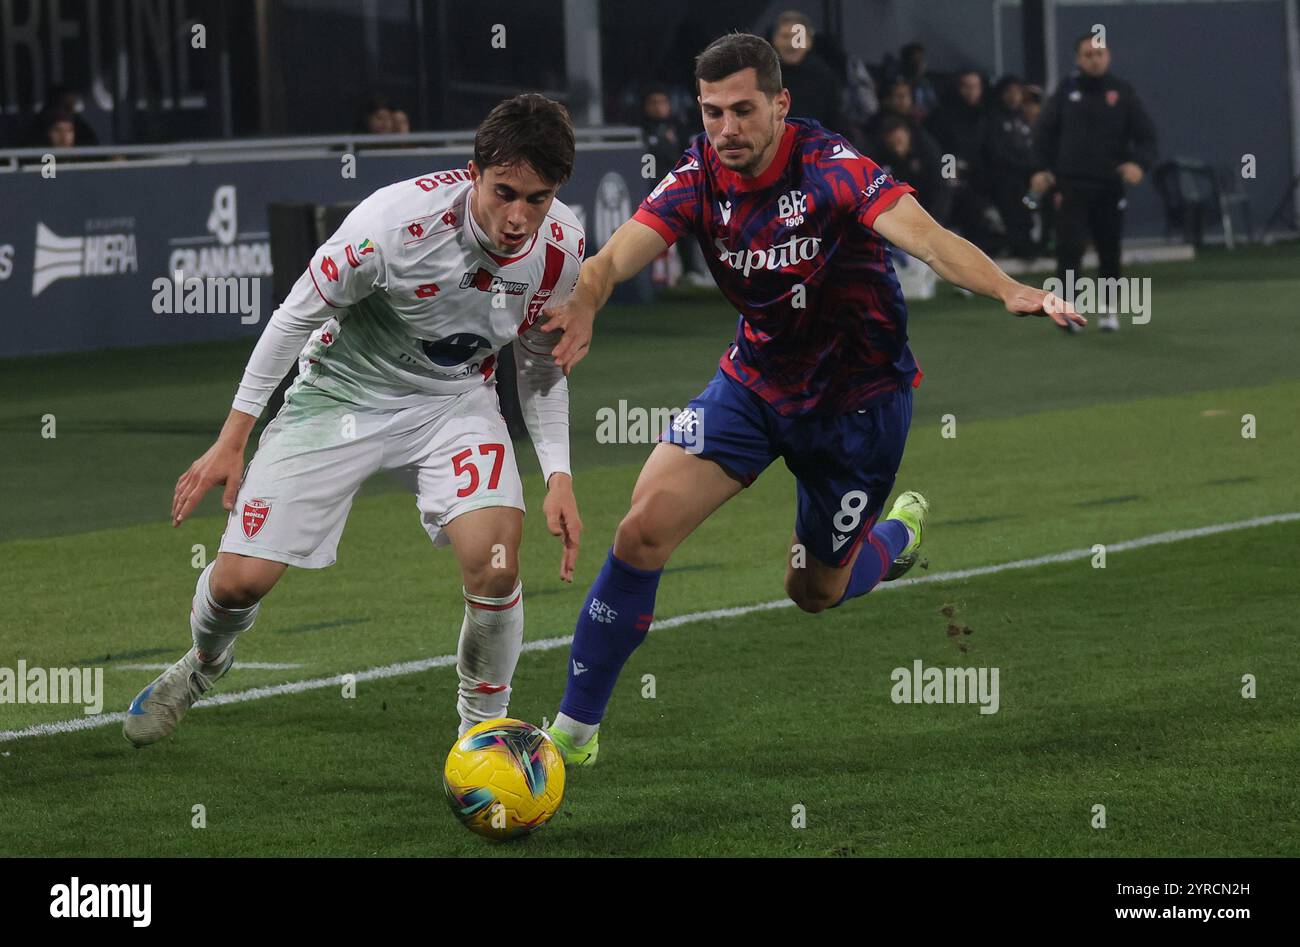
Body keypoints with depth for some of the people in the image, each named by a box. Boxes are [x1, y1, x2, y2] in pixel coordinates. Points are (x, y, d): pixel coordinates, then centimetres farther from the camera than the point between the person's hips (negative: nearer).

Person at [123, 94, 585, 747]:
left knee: (495, 563, -25)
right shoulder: (399, 220, -31)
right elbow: (297, 316, -15)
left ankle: (482, 731, -1)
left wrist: (557, 474, -5)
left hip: (453, 400, 2)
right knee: (240, 579, -4)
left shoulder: (560, 247, -17)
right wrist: (231, 441, -11)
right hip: (341, 394, -2)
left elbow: (540, 364, 4)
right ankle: (204, 663, 34)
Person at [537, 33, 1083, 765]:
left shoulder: (830, 166, -25)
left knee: (814, 592, 11)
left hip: (859, 395, -3)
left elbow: (922, 235, -39)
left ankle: (900, 531, 47)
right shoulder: (699, 177, -13)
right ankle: (576, 729, -1)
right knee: (643, 531, -14)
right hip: (755, 380, 3)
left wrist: (1010, 291, -57)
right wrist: (583, 306, -50)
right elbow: (623, 250, -27)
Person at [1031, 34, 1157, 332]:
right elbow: (1045, 132, 12)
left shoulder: (1122, 93, 4)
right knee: (1069, 247, -13)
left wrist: (1139, 163, -17)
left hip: (1110, 184, 1)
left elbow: (1146, 135, 2)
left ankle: (1108, 308, 21)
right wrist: (1044, 169, 0)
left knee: (1110, 249, 7)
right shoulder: (1066, 92, 6)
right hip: (1072, 185, -1)